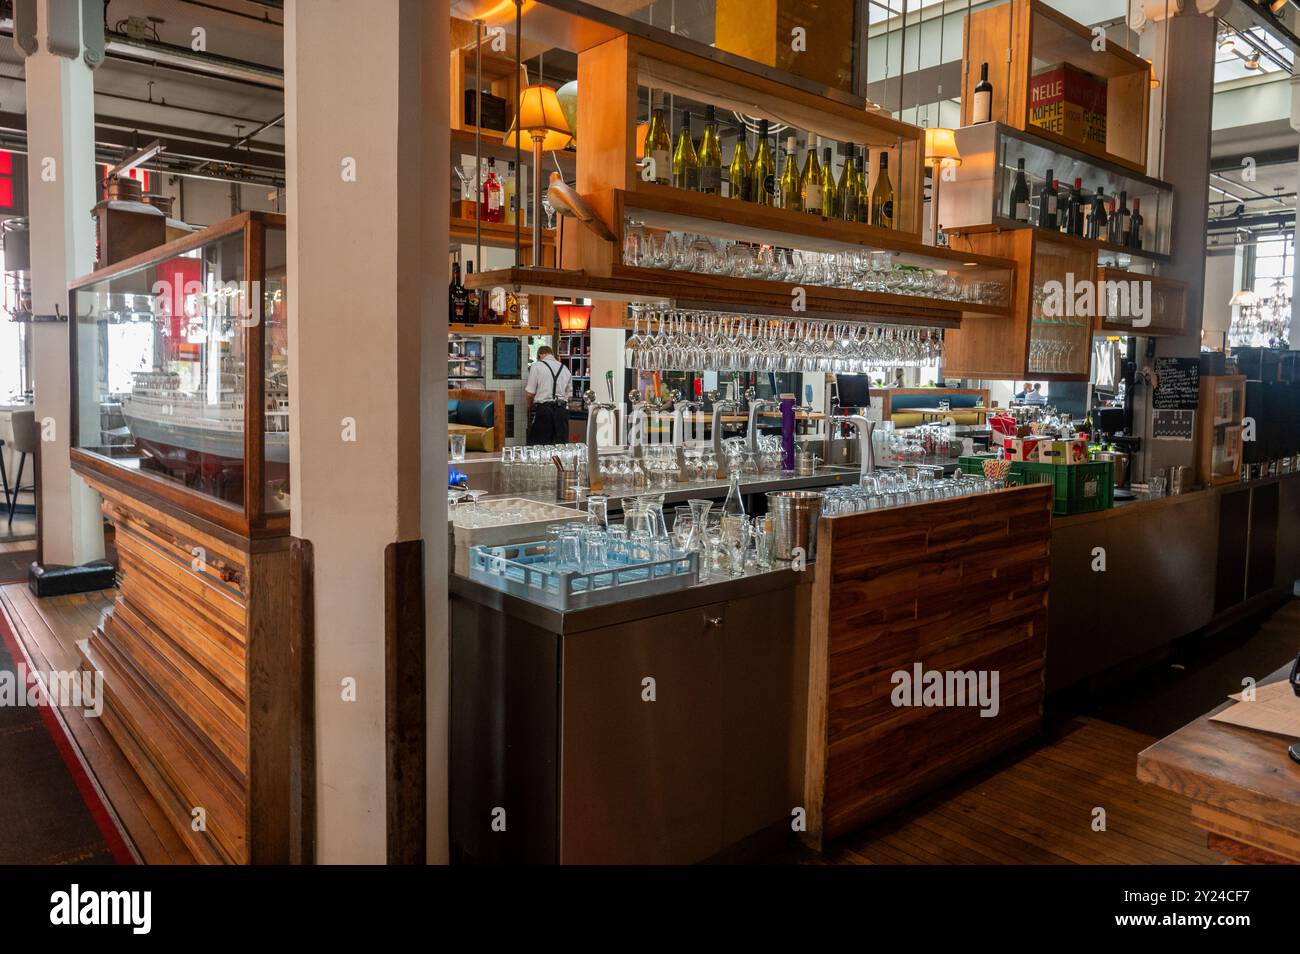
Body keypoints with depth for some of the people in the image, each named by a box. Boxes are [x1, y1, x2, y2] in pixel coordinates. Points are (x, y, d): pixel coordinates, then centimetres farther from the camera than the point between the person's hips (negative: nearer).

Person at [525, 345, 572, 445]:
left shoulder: (537, 366, 1)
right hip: (562, 410, 4)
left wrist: (530, 407, 15)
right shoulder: (565, 369, 15)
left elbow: (529, 393, -2)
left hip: (543, 409, -4)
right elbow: (567, 394, 14)